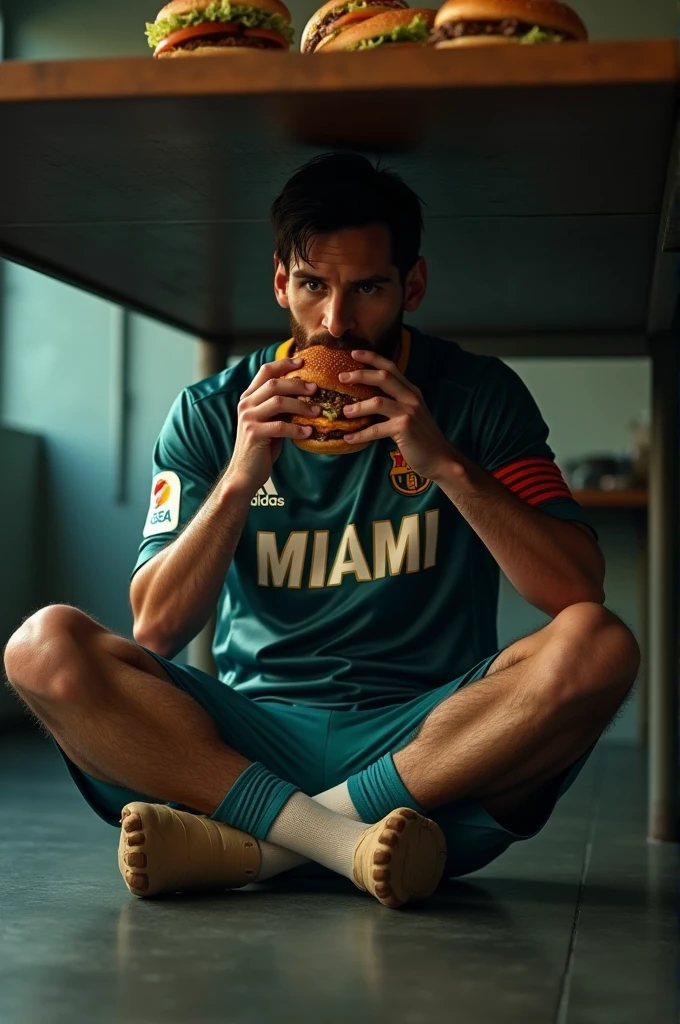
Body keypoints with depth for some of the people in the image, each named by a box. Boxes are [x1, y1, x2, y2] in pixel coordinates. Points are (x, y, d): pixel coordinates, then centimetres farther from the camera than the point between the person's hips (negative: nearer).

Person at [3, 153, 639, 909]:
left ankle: (248, 847, -24)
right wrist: (242, 477, -14)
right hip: (253, 738, 1)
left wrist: (447, 464, -18)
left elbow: (579, 590, -7)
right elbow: (156, 629, -2)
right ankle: (345, 843, -27)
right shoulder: (211, 413, 5)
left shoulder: (477, 396, 3)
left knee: (597, 648, -29)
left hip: (426, 734, 0)